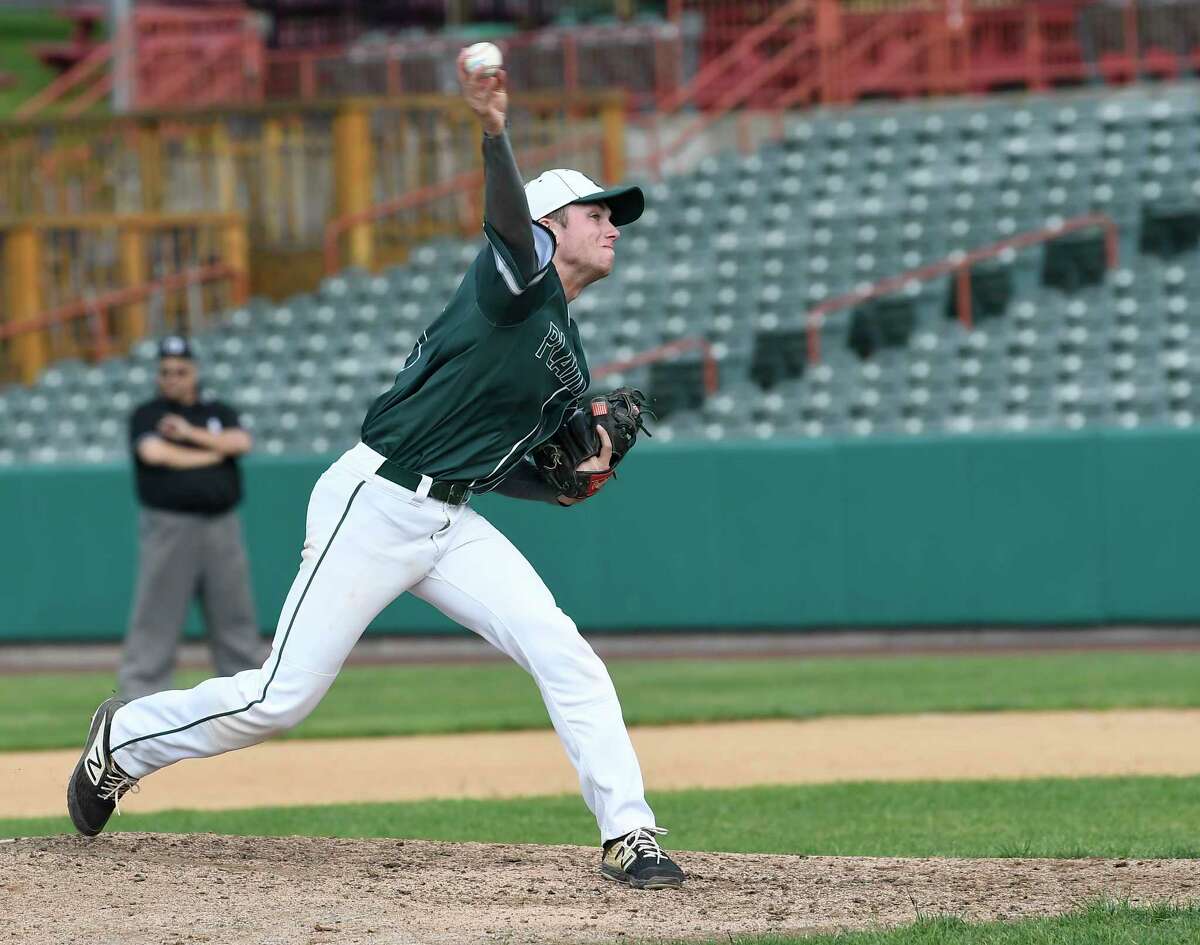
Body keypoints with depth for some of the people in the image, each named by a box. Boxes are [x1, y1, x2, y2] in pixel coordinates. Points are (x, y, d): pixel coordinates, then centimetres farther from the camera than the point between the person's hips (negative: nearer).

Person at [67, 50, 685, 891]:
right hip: (375, 504, -8)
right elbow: (508, 219, -30)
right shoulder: (522, 273, -6)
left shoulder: (570, 362, 19)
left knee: (562, 652, -12)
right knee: (281, 698, -4)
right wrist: (495, 132, -51)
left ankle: (629, 836, -12)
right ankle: (124, 741, 21)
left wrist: (567, 486, 5)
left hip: (451, 523, 8)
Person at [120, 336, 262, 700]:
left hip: (222, 528, 4)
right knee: (155, 619, -7)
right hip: (168, 528, -4)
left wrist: (190, 433, -8)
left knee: (235, 616, 4)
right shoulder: (146, 416, 5)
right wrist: (214, 453, -5)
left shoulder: (219, 413, 16)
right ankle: (140, 696, -6)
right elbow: (154, 452, -14)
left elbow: (241, 443, -2)